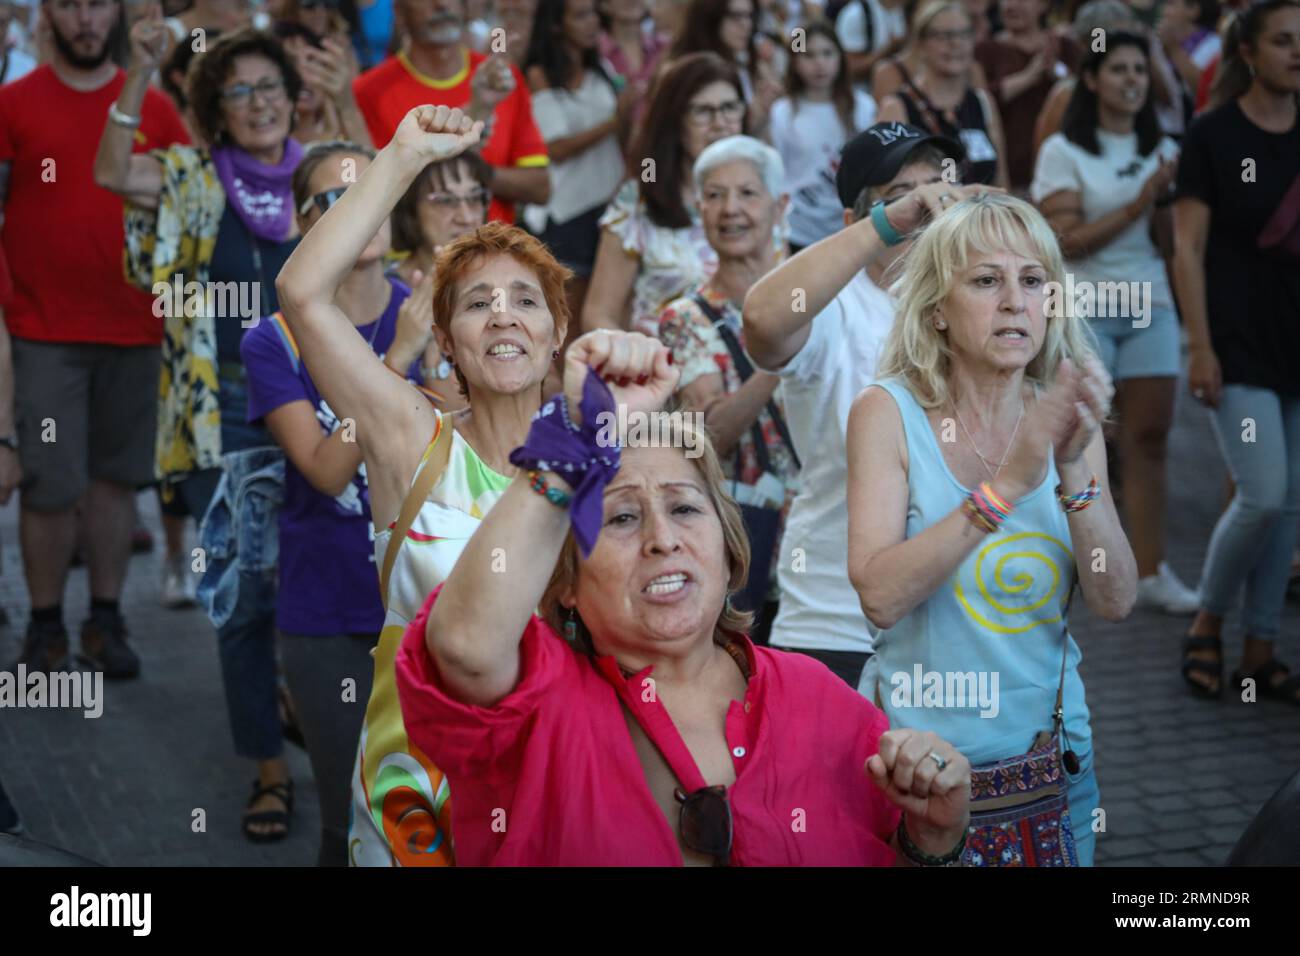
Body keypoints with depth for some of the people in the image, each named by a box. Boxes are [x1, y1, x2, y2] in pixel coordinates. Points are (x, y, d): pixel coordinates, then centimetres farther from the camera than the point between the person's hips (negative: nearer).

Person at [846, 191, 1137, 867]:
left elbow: (1114, 603, -8)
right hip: (919, 753, -3)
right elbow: (880, 596, -22)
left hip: (1053, 753, 3)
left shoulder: (1066, 419, 0)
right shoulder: (889, 412, -10)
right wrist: (1007, 485, -28)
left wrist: (1073, 470, -21)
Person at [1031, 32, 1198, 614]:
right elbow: (1066, 242, -11)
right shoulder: (1064, 152, -3)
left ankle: (1150, 572, 0)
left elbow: (1167, 241, 7)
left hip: (1149, 307, 4)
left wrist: (1166, 195, -11)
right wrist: (1139, 202, -15)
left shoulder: (1161, 150, 11)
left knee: (1149, 437, -1)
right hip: (1083, 309, -4)